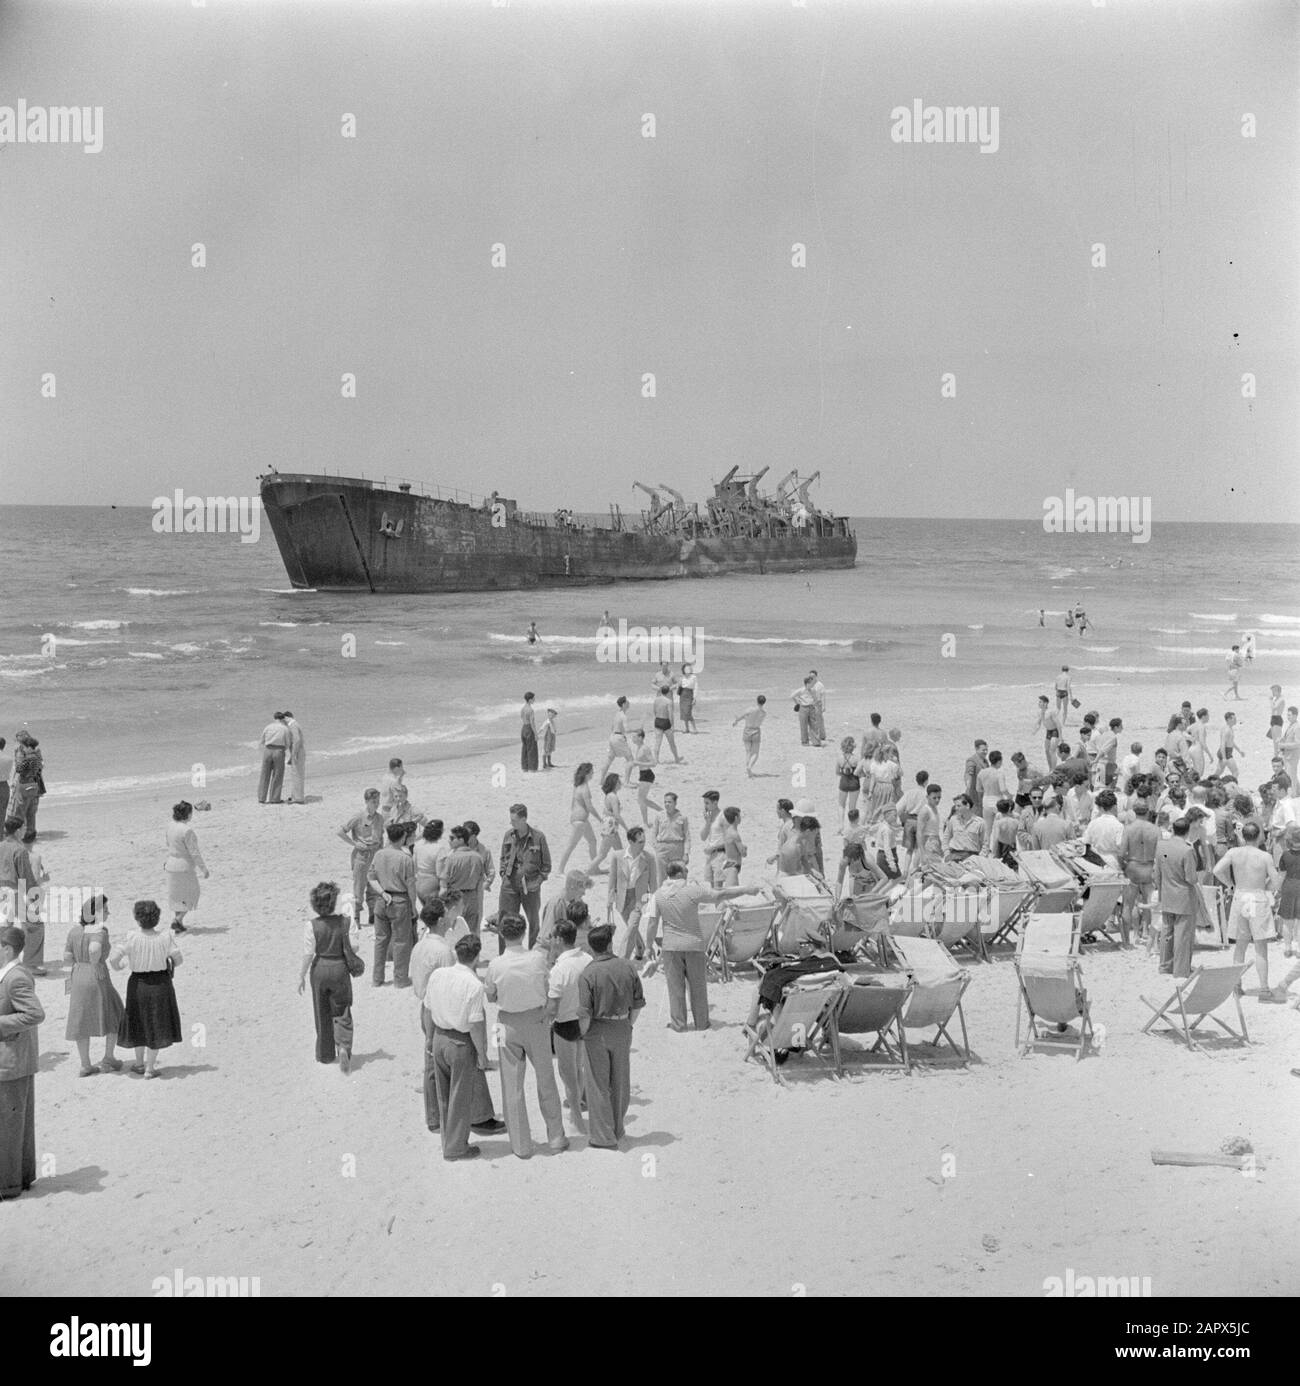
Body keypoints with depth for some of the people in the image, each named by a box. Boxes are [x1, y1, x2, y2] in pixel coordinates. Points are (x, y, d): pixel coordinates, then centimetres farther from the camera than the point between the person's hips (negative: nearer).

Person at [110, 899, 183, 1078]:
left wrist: (118, 965, 3)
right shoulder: (165, 939, -15)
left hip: (139, 984, 0)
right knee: (156, 1025, 14)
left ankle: (139, 1063, 36)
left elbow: (113, 957, -20)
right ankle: (150, 1068, 17)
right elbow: (178, 960, -9)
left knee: (139, 1023, 22)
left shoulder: (132, 939, -18)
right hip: (161, 983, 0)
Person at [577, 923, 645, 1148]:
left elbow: (585, 1014, -18)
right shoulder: (627, 967, -5)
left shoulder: (588, 974, -18)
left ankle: (604, 1137, 10)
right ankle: (617, 1130, 30)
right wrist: (627, 1026, 14)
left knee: (598, 1085, 6)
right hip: (622, 1028, 4)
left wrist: (583, 1036, -2)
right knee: (620, 1083, 17)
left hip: (597, 1030, -4)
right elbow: (638, 1004, 2)